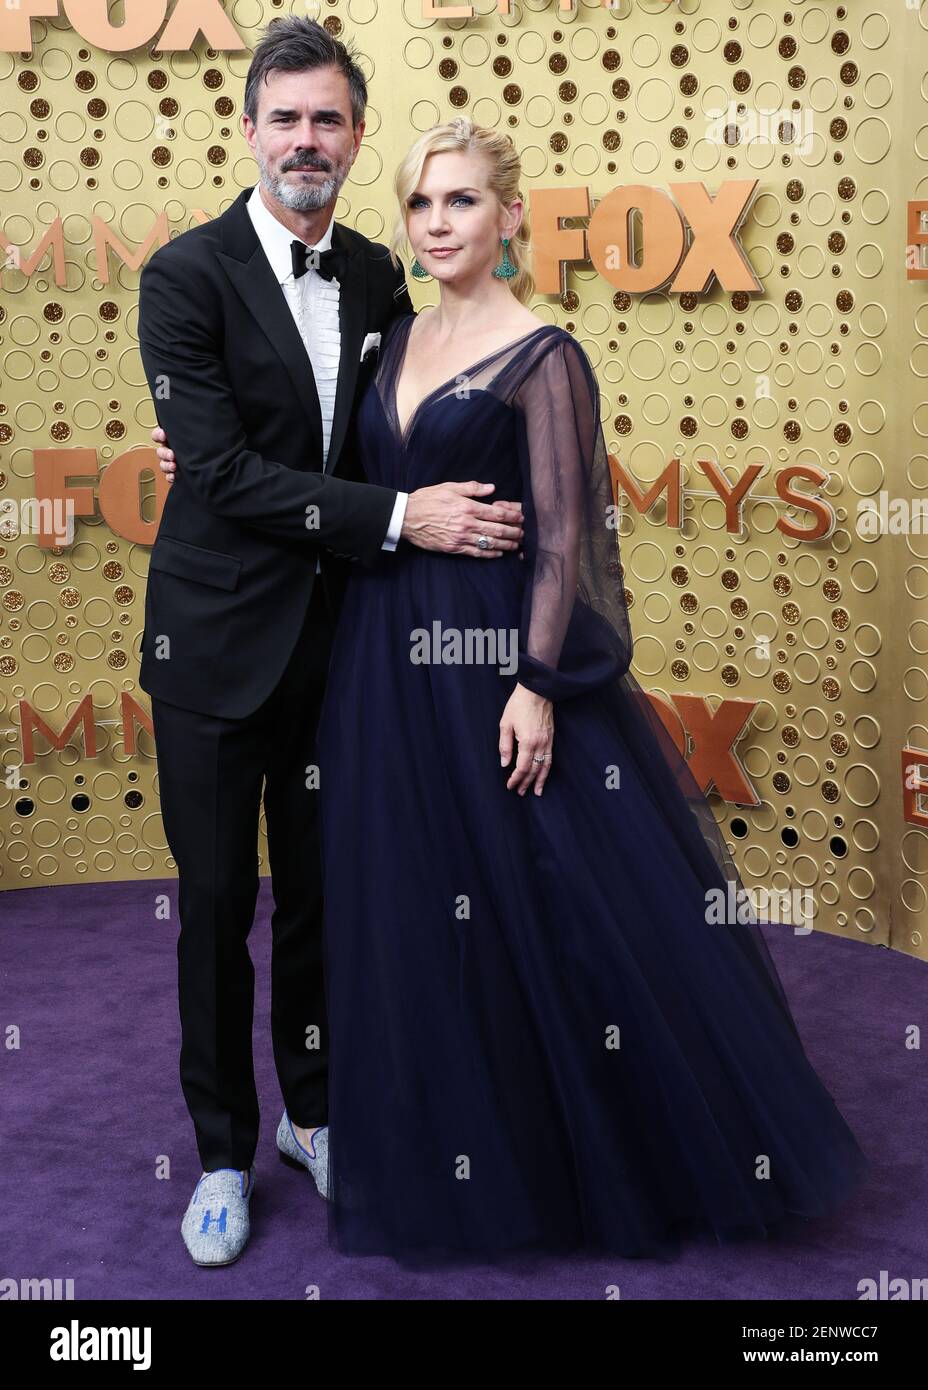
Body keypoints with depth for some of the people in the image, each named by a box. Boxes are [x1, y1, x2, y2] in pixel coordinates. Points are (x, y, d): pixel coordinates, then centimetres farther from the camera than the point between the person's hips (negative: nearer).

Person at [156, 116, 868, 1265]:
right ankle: (449, 1158, 31)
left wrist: (535, 685, -18)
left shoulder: (541, 356, -8)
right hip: (389, 653, 7)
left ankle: (597, 1162, 22)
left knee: (545, 900, 1)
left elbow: (561, 536, -12)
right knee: (410, 903, 13)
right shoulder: (401, 341, 12)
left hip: (496, 651, -7)